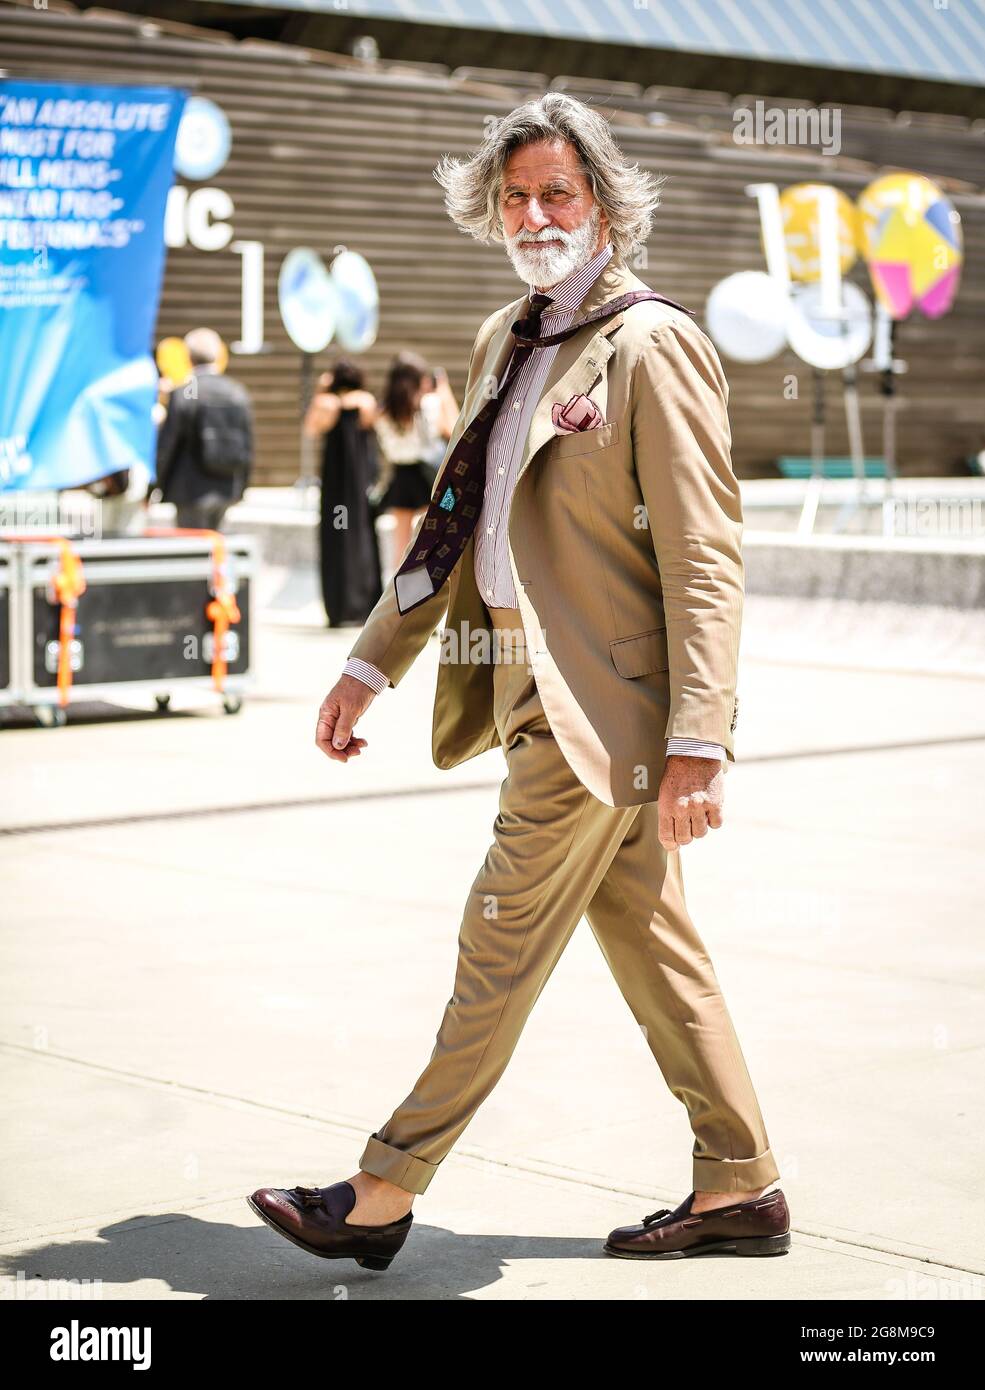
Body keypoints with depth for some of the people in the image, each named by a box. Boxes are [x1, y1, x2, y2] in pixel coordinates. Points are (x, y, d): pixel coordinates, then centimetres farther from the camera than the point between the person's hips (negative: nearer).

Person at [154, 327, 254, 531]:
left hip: (192, 490, -5)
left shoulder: (182, 394, -13)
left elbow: (165, 445, -10)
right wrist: (240, 488, 17)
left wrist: (153, 488, 0)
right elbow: (247, 447, 7)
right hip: (227, 490, 5)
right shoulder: (239, 393, 3)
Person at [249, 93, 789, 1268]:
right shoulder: (505, 342, 14)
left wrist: (697, 741, -20)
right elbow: (454, 521, 21)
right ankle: (738, 1187, 23)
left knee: (501, 952, 0)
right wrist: (373, 661, 19)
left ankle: (384, 1196, 9)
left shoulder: (653, 346, -12)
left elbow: (704, 560, -16)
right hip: (548, 698, 8)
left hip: (601, 708, -8)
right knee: (649, 946, 13)